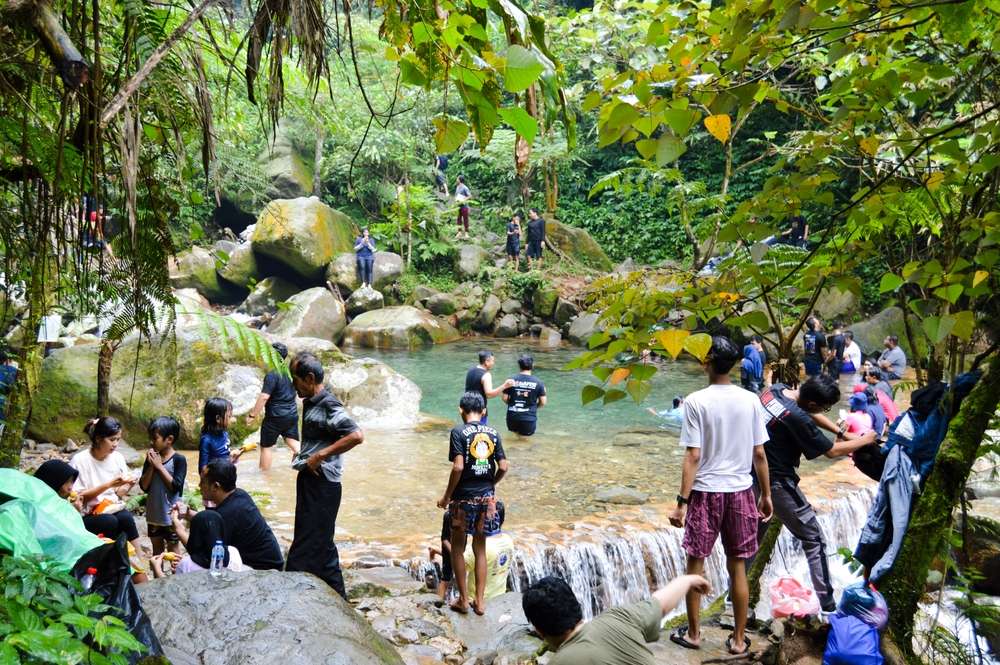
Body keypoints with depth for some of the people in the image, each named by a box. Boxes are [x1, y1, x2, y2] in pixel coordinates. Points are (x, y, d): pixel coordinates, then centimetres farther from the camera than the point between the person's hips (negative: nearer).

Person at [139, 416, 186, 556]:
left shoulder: (179, 460, -13)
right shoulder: (151, 458, 1)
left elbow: (175, 486, -22)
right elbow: (144, 486, -3)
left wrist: (159, 466, -20)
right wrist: (151, 466, -16)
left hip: (171, 515, -5)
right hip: (154, 514, 5)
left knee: (173, 551, 8)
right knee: (157, 550, 17)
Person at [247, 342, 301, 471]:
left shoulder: (272, 375, -18)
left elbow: (264, 397, -22)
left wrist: (252, 415, -15)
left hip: (275, 417, -6)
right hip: (292, 414, 7)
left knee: (266, 446, 9)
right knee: (294, 443, 11)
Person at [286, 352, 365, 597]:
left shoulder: (329, 406, -18)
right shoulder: (310, 402, 10)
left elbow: (356, 436, -29)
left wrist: (320, 455, -24)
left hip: (322, 483, -10)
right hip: (309, 479, 10)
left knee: (306, 548, -5)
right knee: (322, 543, 18)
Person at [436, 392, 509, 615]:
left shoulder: (459, 432, -10)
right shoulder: (493, 433, 3)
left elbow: (458, 467, -18)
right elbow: (503, 467, -1)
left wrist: (447, 495, -8)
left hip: (464, 496, -4)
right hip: (487, 497, 4)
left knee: (457, 549, 12)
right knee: (480, 549, 15)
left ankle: (463, 600, 16)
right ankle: (480, 601, 17)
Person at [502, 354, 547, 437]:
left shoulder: (512, 381, -3)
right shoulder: (538, 383, -6)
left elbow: (504, 398, -2)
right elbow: (543, 402, -4)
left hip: (512, 418, 2)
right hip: (529, 419, -2)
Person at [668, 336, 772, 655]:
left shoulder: (696, 401, -12)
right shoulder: (750, 400, -2)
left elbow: (693, 456, -14)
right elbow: (759, 453, 2)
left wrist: (682, 501, -10)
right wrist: (766, 494, 13)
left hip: (705, 492, -3)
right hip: (741, 492, 3)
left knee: (695, 563, 12)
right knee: (737, 568, 12)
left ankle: (693, 633, 24)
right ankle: (738, 639, 22)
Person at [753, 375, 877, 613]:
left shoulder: (776, 389, -2)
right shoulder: (797, 418, -25)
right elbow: (832, 451, -10)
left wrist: (843, 434, 14)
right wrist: (865, 440, 6)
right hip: (776, 483, -8)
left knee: (753, 536, 19)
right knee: (813, 539, 5)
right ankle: (827, 604, 8)